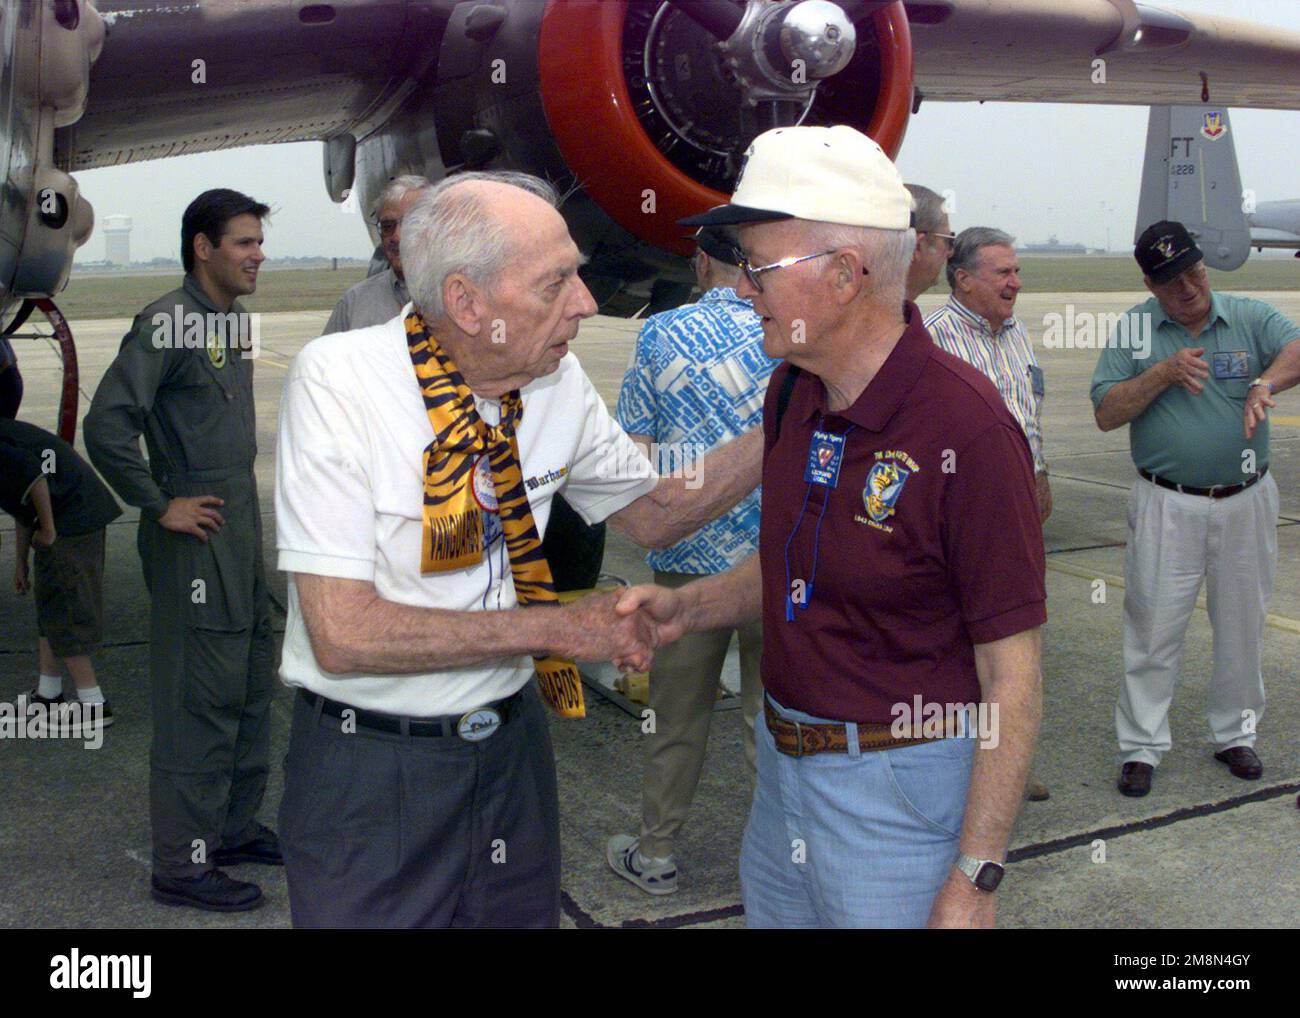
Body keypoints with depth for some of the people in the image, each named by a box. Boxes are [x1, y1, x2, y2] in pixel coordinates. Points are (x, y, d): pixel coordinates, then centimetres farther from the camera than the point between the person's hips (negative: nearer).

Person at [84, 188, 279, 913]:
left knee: (253, 686, 17)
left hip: (242, 533, 9)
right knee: (201, 701, -3)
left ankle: (236, 827, 32)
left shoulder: (238, 319, 12)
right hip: (196, 538, -9)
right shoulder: (169, 322, -15)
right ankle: (184, 865, 9)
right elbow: (107, 424, -22)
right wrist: (159, 506, -17)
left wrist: (247, 509, 16)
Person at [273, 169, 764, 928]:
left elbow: (656, 514, 9)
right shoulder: (337, 379, -21)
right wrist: (559, 627, -21)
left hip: (513, 744, 5)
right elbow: (344, 634, -25)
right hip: (371, 770, -5)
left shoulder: (558, 381, -5)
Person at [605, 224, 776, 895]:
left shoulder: (662, 334, -4)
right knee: (771, 712, 10)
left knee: (677, 711, 13)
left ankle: (656, 853, 26)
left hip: (688, 554, 0)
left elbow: (633, 450, -4)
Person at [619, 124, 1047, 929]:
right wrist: (686, 607, -1)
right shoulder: (793, 393, 2)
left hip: (899, 785, -7)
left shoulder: (966, 428, -22)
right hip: (784, 766, 7)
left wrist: (974, 880, -18)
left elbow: (1013, 676, -19)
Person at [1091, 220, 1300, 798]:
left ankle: (1235, 734, 30)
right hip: (1166, 506, -1)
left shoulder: (1250, 318, 1)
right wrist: (1164, 373, -18)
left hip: (1246, 503, 2)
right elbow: (1106, 414, -5)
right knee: (1153, 627, 1)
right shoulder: (1135, 329, 0)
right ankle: (1142, 746, 12)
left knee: (1242, 625, 12)